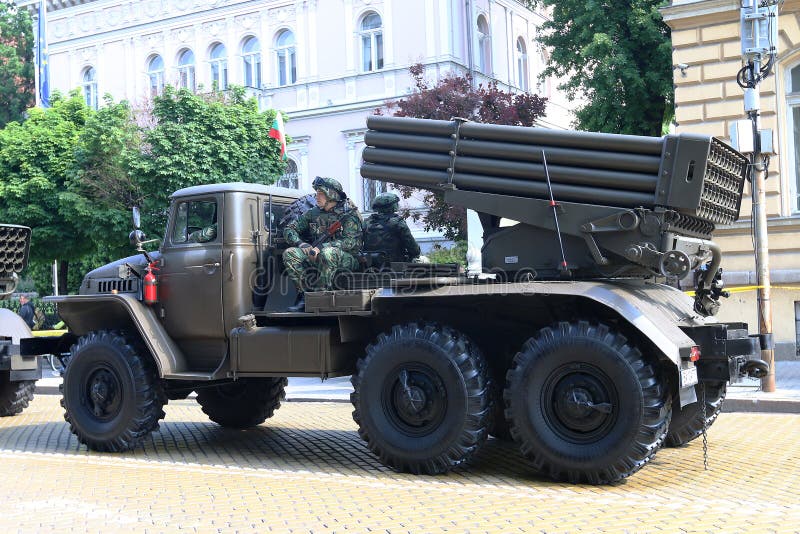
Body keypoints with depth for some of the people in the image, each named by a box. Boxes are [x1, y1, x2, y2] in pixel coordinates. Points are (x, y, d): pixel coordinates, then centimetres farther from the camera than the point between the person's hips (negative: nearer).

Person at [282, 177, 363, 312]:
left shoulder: (349, 214, -6)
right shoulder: (313, 213, 11)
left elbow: (351, 242, -19)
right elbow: (289, 229, 11)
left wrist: (321, 247, -26)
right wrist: (302, 244, -11)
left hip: (347, 258, -5)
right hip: (317, 256, 5)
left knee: (328, 253, -39)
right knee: (289, 253, -17)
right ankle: (304, 295, -20)